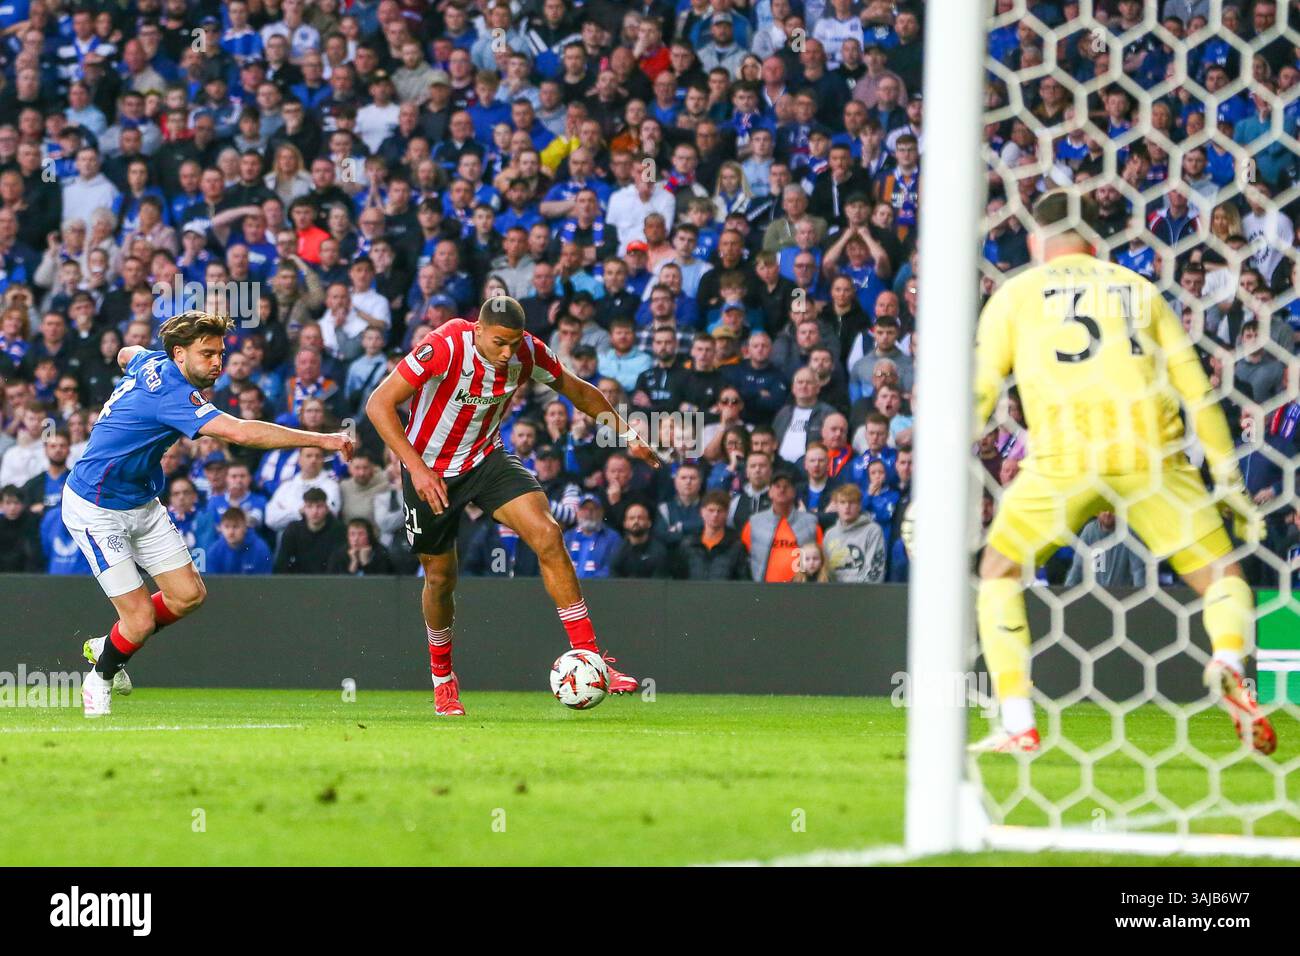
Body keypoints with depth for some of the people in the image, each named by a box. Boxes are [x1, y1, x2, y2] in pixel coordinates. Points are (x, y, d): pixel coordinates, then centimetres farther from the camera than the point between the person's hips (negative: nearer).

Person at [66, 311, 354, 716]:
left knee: (188, 595, 6)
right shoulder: (172, 393, -30)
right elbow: (240, 433, -41)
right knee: (140, 620, -10)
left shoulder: (150, 362, -1)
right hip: (96, 510, -10)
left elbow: (127, 353, 27)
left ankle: (106, 646, 28)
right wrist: (321, 440, -40)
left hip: (142, 504, 10)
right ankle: (99, 679, 19)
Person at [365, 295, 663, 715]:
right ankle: (442, 677, 35)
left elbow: (577, 390, 6)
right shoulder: (445, 347, -28)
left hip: (486, 460, 3)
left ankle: (588, 658, -16)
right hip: (430, 471, -3)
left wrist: (626, 434, 7)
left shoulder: (528, 353, -14)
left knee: (547, 536, -18)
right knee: (440, 578, 7)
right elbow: (379, 404, -26)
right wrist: (417, 468, -32)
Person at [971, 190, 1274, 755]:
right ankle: (1228, 662, -22)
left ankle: (1017, 725, 4)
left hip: (1063, 453, -1)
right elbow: (1197, 391, 17)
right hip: (1151, 451, 1)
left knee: (998, 571, 17)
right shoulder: (1141, 290, 22)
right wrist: (1230, 480, 21)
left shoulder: (1016, 294, 17)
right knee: (1220, 577, 12)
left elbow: (978, 394, 12)